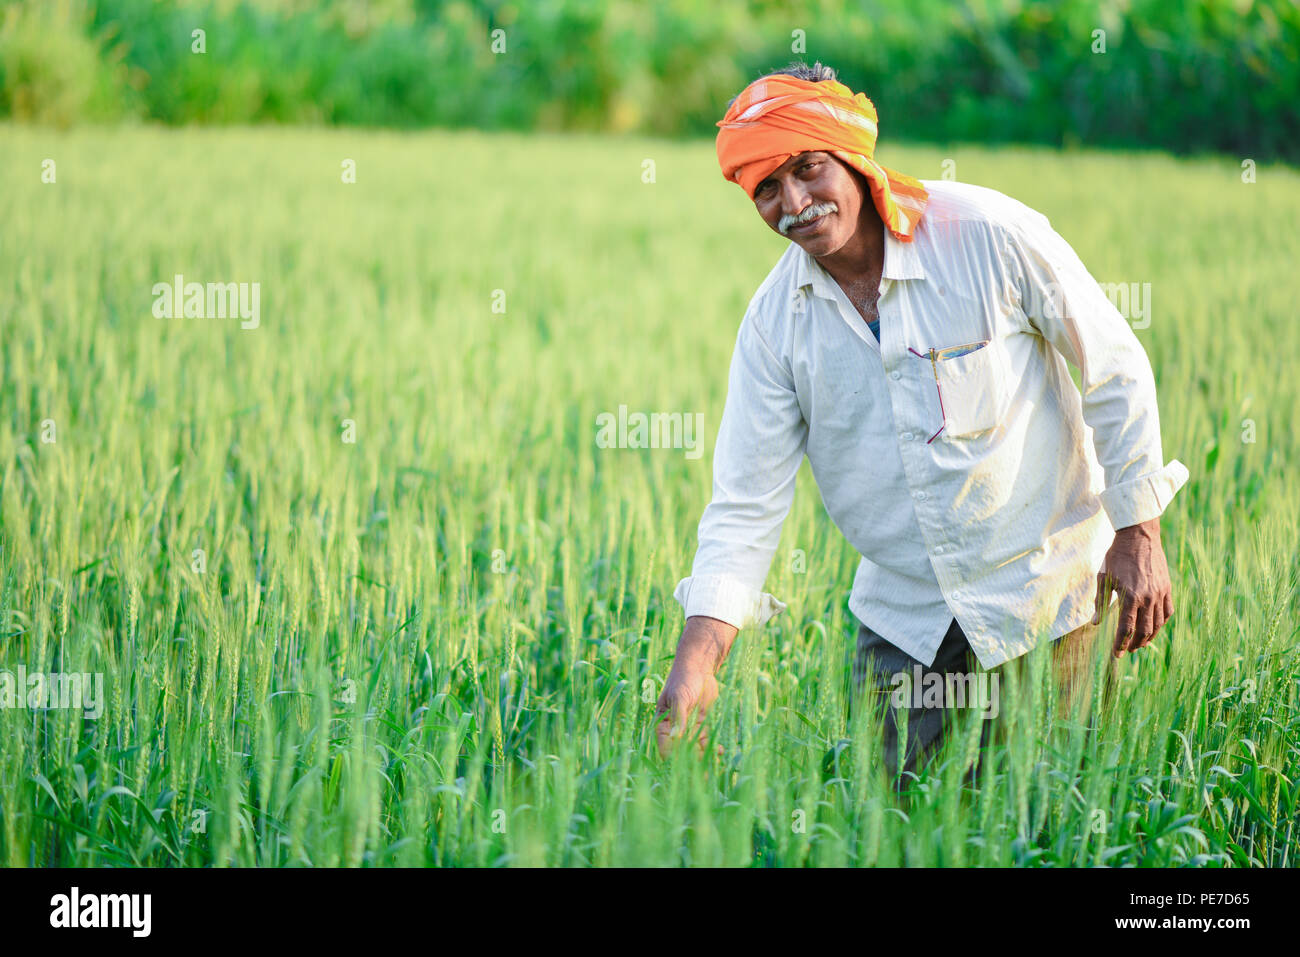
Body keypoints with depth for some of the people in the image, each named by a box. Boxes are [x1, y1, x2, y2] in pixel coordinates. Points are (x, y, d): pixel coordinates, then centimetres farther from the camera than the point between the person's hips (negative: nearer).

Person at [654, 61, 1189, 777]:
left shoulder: (992, 235, -16)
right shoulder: (773, 321, -5)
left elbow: (1115, 370, -5)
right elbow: (746, 502, -6)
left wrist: (1138, 535, -5)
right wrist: (697, 656, -18)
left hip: (1044, 587, -3)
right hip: (902, 606, 3)